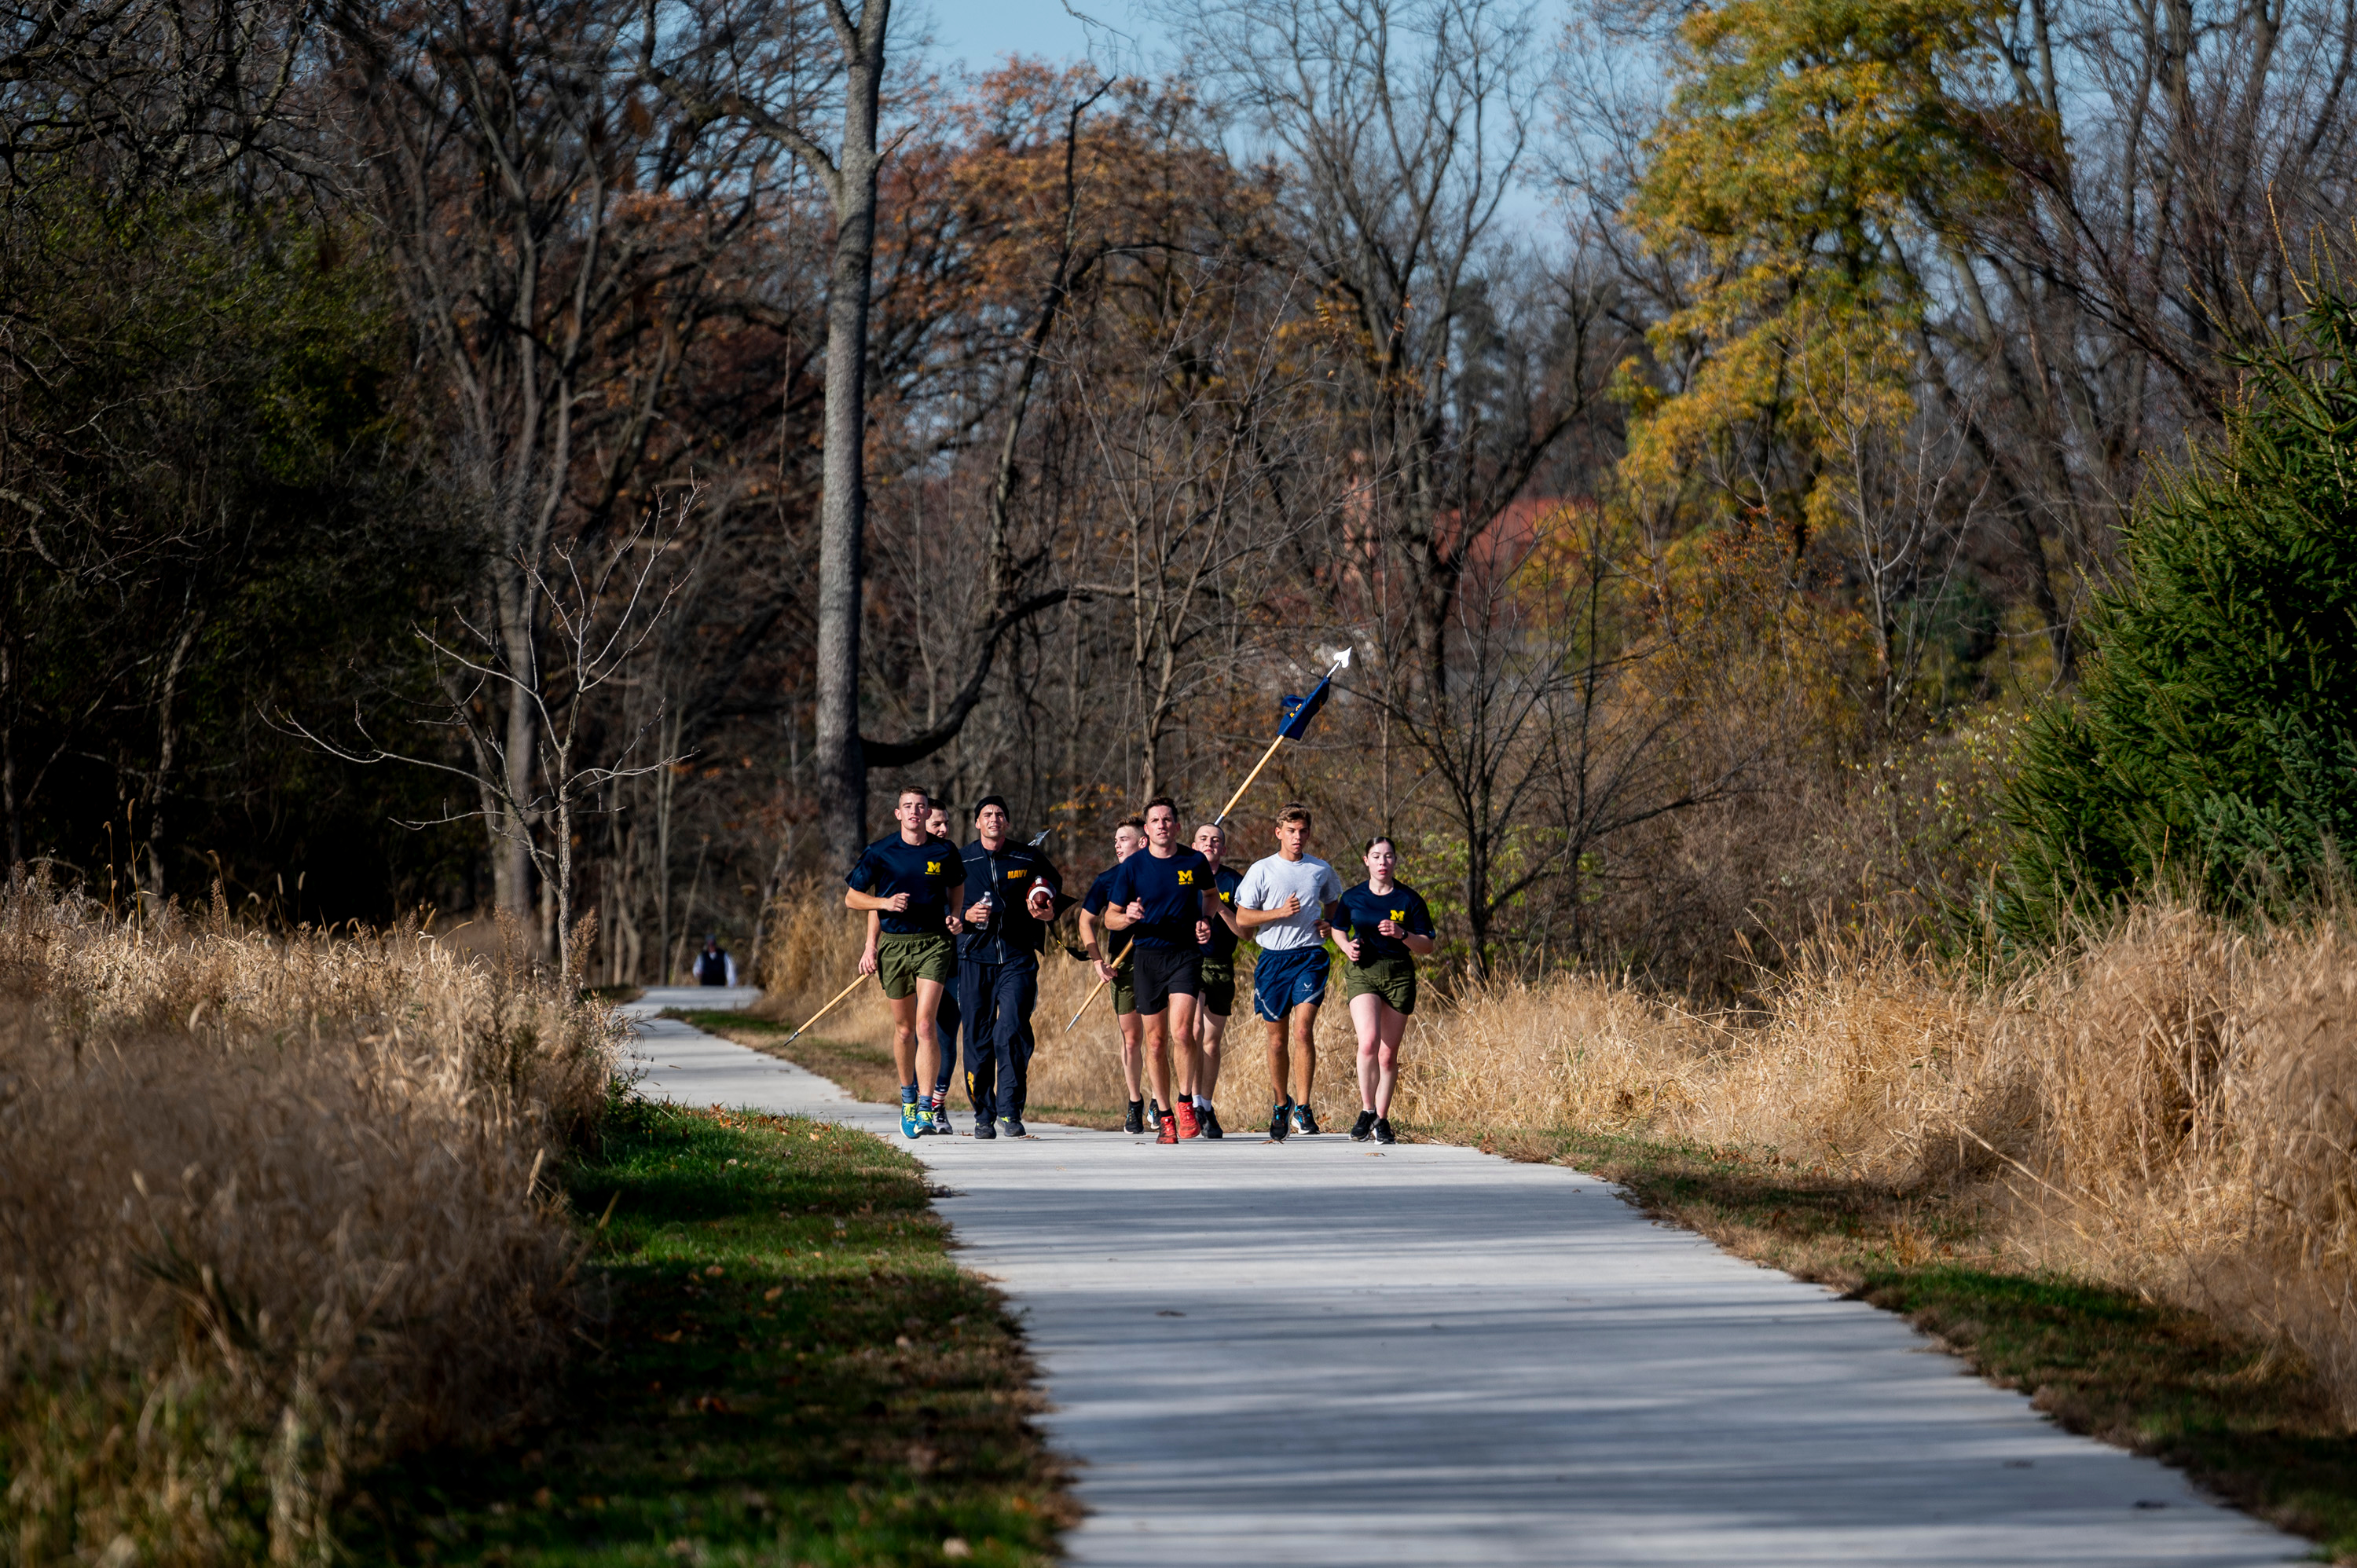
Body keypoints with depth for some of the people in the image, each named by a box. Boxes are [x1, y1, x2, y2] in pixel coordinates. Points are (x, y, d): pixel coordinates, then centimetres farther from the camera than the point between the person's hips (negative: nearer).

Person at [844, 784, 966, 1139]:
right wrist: (886, 902, -12)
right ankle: (907, 1097, 33)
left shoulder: (944, 853, 3)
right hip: (894, 945, 1)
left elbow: (957, 885, 23)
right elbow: (851, 897, 4)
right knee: (904, 1028, 11)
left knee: (925, 1026, -14)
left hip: (934, 943, -1)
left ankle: (926, 1109, -17)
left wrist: (955, 916, 5)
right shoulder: (880, 852, -1)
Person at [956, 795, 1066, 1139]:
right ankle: (983, 1114, 12)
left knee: (1012, 1031, -15)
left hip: (1018, 959, -1)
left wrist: (1049, 913, 0)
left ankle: (1010, 1111, -12)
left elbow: (1056, 889, 21)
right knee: (978, 1039, 1)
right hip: (975, 959, 1)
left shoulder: (1029, 859, 7)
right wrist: (967, 916, -9)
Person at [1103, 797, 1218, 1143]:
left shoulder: (1195, 862, 2)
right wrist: (1128, 917, -17)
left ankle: (1185, 1102, 1)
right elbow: (1110, 917, 6)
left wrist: (1207, 920, 4)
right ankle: (1165, 1115, 15)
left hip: (1186, 955, -1)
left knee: (1181, 1030, -18)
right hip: (1148, 956, 1)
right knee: (1156, 1041, 3)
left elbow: (1211, 894, 23)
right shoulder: (1132, 867, 0)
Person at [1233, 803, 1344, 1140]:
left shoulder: (1321, 870, 8)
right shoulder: (1262, 870, 1)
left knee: (1303, 1030, -16)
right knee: (1277, 1039, 7)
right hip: (1273, 959, 0)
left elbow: (1335, 902, 27)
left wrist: (1329, 924, 6)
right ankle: (1281, 1104, 25)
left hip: (1310, 957, 0)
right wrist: (1281, 912, -13)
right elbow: (1242, 918, -1)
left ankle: (1303, 1107, -12)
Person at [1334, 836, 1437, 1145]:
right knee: (1369, 1041, -23)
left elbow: (1427, 946, 3)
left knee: (1388, 1054, 4)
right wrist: (1347, 947, -1)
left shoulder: (1409, 899, 2)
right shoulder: (1353, 898, 4)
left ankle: (1381, 1120, 17)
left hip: (1399, 977, 1)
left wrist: (1401, 934, -16)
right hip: (1362, 973, -1)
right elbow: (1338, 930, 20)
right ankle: (1366, 1111, -12)